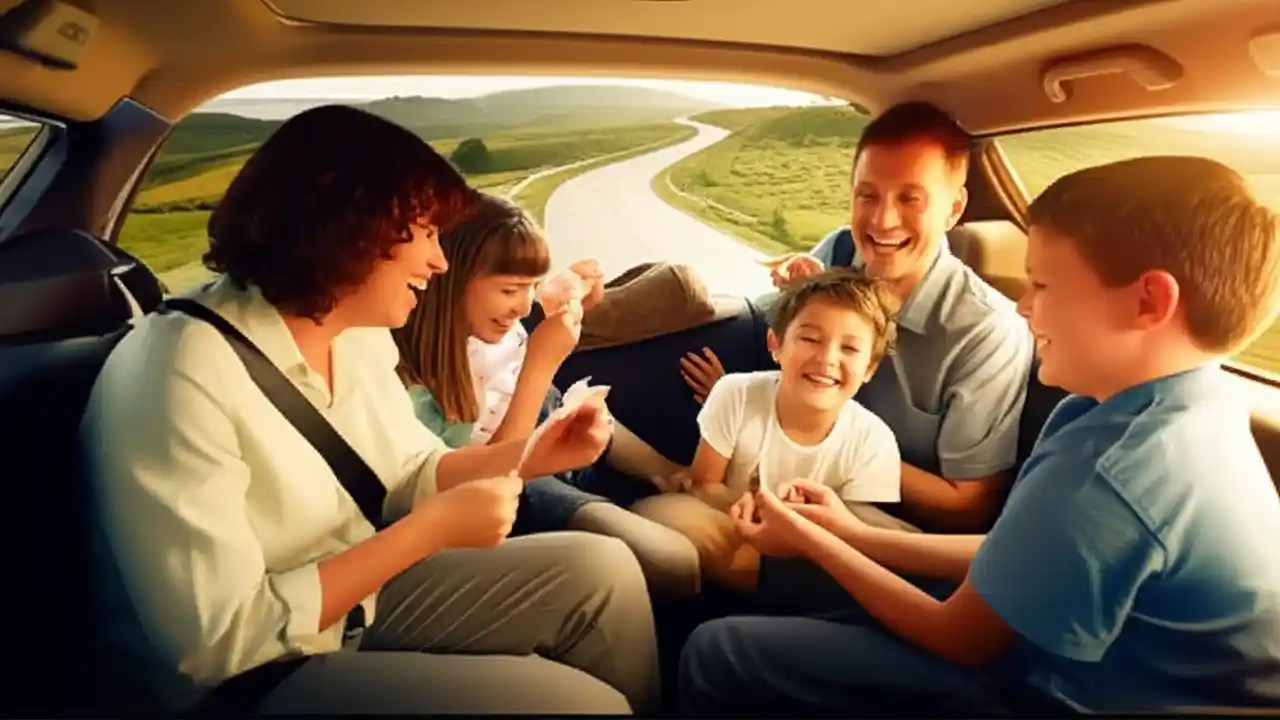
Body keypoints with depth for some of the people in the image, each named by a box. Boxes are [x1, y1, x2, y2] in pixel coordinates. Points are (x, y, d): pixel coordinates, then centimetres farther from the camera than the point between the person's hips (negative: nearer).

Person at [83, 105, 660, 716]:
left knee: (601, 572, 0)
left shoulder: (361, 332, -3)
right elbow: (219, 639, -27)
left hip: (357, 593, 8)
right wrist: (435, 527, -24)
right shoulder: (181, 371, -27)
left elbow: (410, 473, 10)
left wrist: (530, 455, -7)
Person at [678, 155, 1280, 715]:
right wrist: (858, 536, 5)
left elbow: (959, 639, -17)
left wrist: (811, 540, -5)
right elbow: (1019, 556, 4)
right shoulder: (1197, 406, -2)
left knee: (715, 654, -8)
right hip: (1085, 668, 9)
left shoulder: (1109, 471, -32)